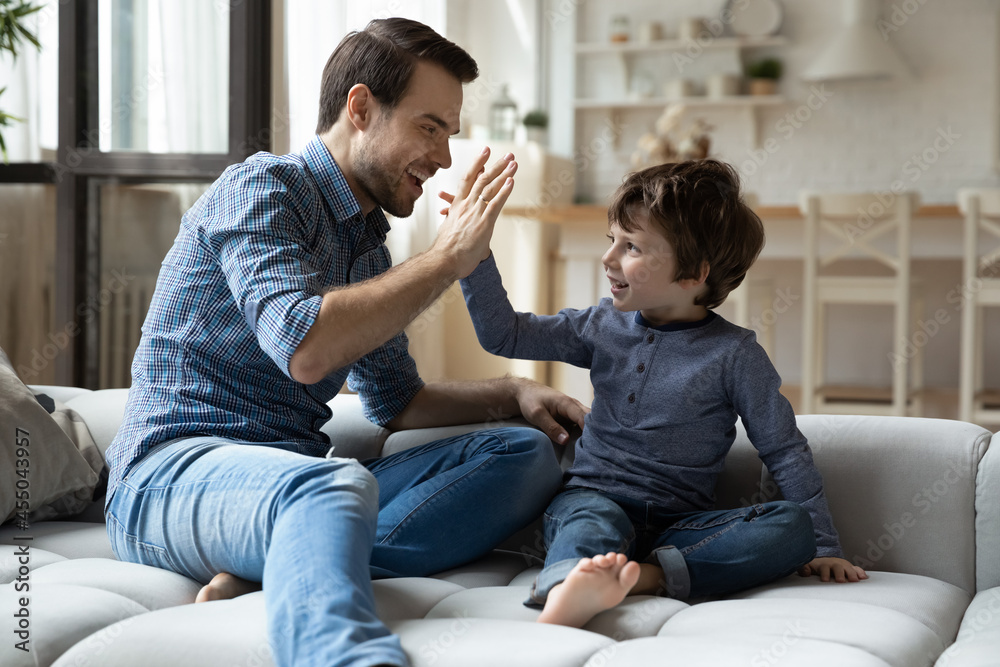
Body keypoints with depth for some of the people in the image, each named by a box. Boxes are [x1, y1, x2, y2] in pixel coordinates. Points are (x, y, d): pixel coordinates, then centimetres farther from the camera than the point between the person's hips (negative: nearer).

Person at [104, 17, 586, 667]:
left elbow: (397, 402, 30)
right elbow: (304, 347, -24)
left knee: (525, 452, -6)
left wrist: (513, 392, 13)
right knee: (335, 484, -40)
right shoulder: (262, 188, -6)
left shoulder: (368, 239, 20)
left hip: (293, 479, 8)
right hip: (174, 471, -8)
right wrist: (447, 258, -14)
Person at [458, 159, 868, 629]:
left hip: (678, 524, -1)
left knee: (793, 526, -26)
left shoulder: (734, 354, -1)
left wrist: (823, 547, 0)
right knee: (593, 520, -35)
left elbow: (786, 453, 2)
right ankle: (569, 595, -69)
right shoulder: (602, 325, 10)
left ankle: (649, 575, -43)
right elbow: (504, 335, 14)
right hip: (593, 497, 1)